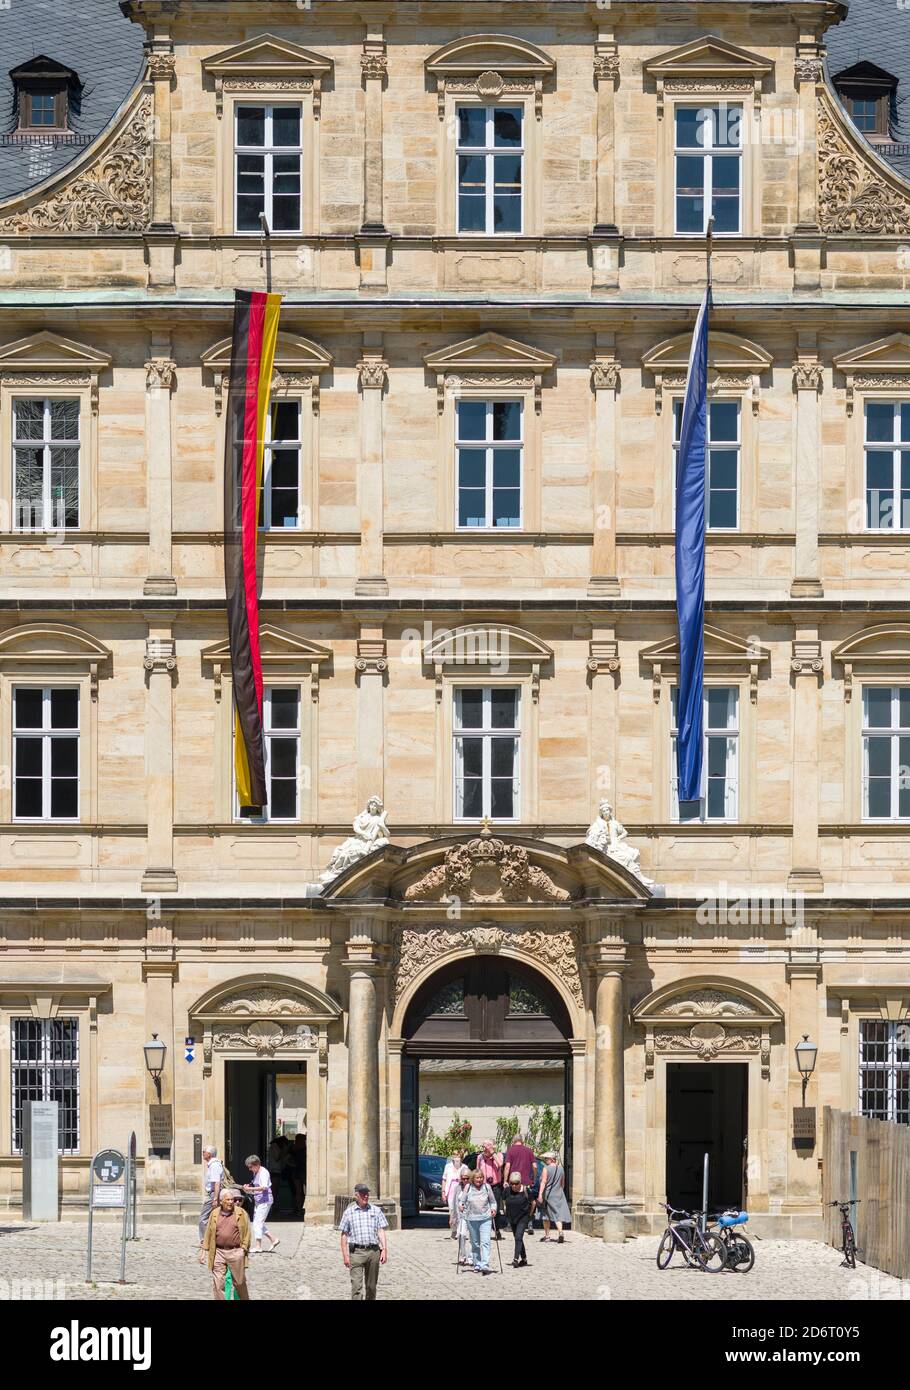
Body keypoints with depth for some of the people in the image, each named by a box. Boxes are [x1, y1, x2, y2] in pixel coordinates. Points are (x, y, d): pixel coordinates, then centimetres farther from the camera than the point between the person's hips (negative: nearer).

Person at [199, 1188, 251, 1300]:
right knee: (218, 1283, -2)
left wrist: (244, 1249, -7)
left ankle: (245, 1299, 27)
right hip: (218, 1252, 2)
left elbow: (246, 1232, 1)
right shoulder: (214, 1214, 6)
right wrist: (204, 1251, 8)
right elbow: (208, 1233, 11)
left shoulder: (241, 1213, 0)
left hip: (235, 1252, -2)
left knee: (239, 1282, 8)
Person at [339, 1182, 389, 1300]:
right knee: (357, 1285, -11)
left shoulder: (376, 1211, 9)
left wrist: (384, 1250, -5)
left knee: (371, 1286, 10)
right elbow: (344, 1235, 7)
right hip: (356, 1252, -2)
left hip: (373, 1251, 2)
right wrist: (345, 1255, 0)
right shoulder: (349, 1212, 6)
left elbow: (381, 1231, 6)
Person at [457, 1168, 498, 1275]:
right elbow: (461, 1200, 6)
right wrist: (460, 1205, -15)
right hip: (472, 1219, 1)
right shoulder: (468, 1188, 2)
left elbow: (493, 1201, 13)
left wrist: (493, 1209, -5)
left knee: (485, 1242, -14)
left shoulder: (487, 1187, 4)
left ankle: (485, 1265, -21)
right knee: (475, 1244, 9)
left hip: (485, 1218, -1)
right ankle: (477, 1265, 20)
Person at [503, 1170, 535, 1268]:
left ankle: (516, 1259, -23)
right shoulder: (508, 1191, -3)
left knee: (518, 1238, -17)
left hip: (523, 1218, -5)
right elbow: (505, 1202, 15)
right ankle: (524, 1259, 26)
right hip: (512, 1218, 5)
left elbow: (533, 1203, 0)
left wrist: (530, 1214, 5)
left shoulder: (525, 1191, -12)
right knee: (518, 1239, 14)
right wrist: (508, 1214, 13)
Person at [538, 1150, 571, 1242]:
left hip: (548, 1194, -3)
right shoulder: (561, 1168, 6)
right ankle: (560, 1232, -24)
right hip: (559, 1194, 3)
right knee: (558, 1214, -2)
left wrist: (540, 1194, -18)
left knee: (546, 1215, 12)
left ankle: (547, 1235, 18)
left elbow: (543, 1182, -16)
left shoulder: (546, 1169, -9)